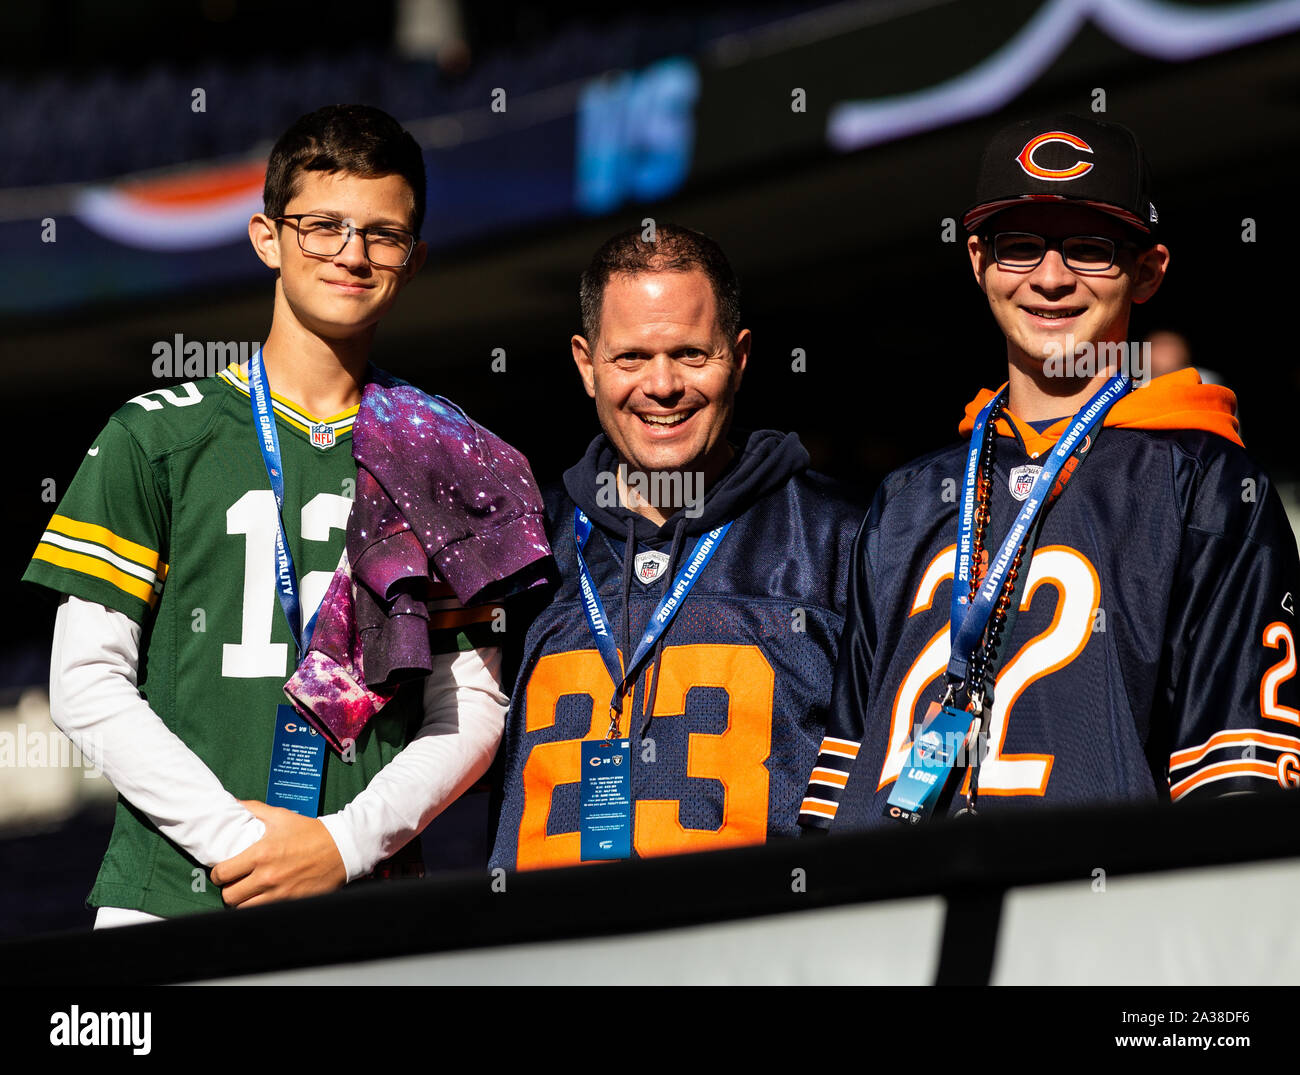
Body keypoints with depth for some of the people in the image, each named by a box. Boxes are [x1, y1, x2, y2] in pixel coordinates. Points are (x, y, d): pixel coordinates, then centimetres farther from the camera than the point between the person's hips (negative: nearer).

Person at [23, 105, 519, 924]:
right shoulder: (155, 437, 6)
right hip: (171, 894, -1)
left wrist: (348, 841, -7)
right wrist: (233, 835, -10)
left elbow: (472, 710, 9)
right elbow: (87, 684, 0)